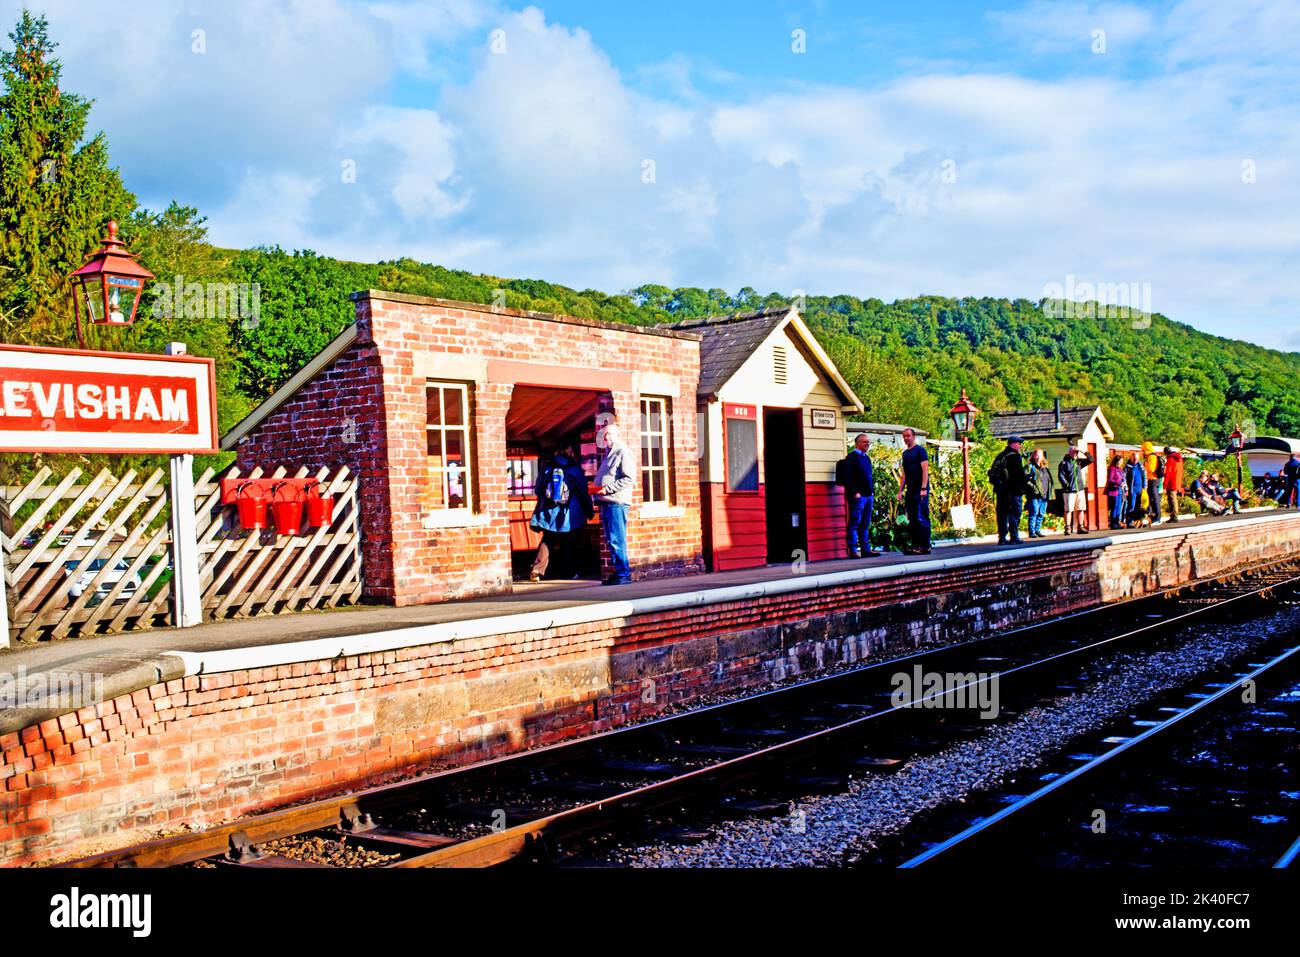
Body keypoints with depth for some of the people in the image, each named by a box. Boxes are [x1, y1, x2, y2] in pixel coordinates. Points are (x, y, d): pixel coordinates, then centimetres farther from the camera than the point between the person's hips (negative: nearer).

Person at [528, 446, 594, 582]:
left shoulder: (546, 469, 3)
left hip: (548, 513, 2)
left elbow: (538, 491, 12)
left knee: (547, 541, 9)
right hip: (570, 516, -2)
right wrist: (589, 511, 9)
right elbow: (584, 493, -2)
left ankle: (537, 570, -7)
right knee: (570, 545, 11)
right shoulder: (575, 470, -4)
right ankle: (569, 572, 14)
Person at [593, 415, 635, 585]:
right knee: (611, 541, 10)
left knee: (616, 540, -11)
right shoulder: (609, 453, 22)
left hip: (616, 503, -10)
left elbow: (629, 479, -15)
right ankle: (619, 571, 14)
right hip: (606, 503, 10)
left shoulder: (623, 452, -7)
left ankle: (624, 573, -8)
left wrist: (608, 488, -18)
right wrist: (598, 488, 10)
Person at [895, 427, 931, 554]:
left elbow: (925, 469, -11)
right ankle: (915, 546, 11)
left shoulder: (920, 450, -4)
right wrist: (900, 490, 15)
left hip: (920, 490, -8)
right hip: (910, 491, 8)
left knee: (921, 518, -9)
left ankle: (925, 546, -7)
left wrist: (924, 488, -19)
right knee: (912, 519, 7)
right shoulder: (905, 453, 17)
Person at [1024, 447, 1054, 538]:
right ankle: (1032, 532, -5)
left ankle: (1038, 530, 17)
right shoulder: (1030, 467, 0)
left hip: (1044, 495, 7)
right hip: (1034, 496, -7)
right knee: (1034, 513, -8)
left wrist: (1049, 492, 14)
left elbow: (1049, 481, 27)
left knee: (1041, 514, 8)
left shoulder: (1045, 469, 21)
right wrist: (1033, 487, -19)